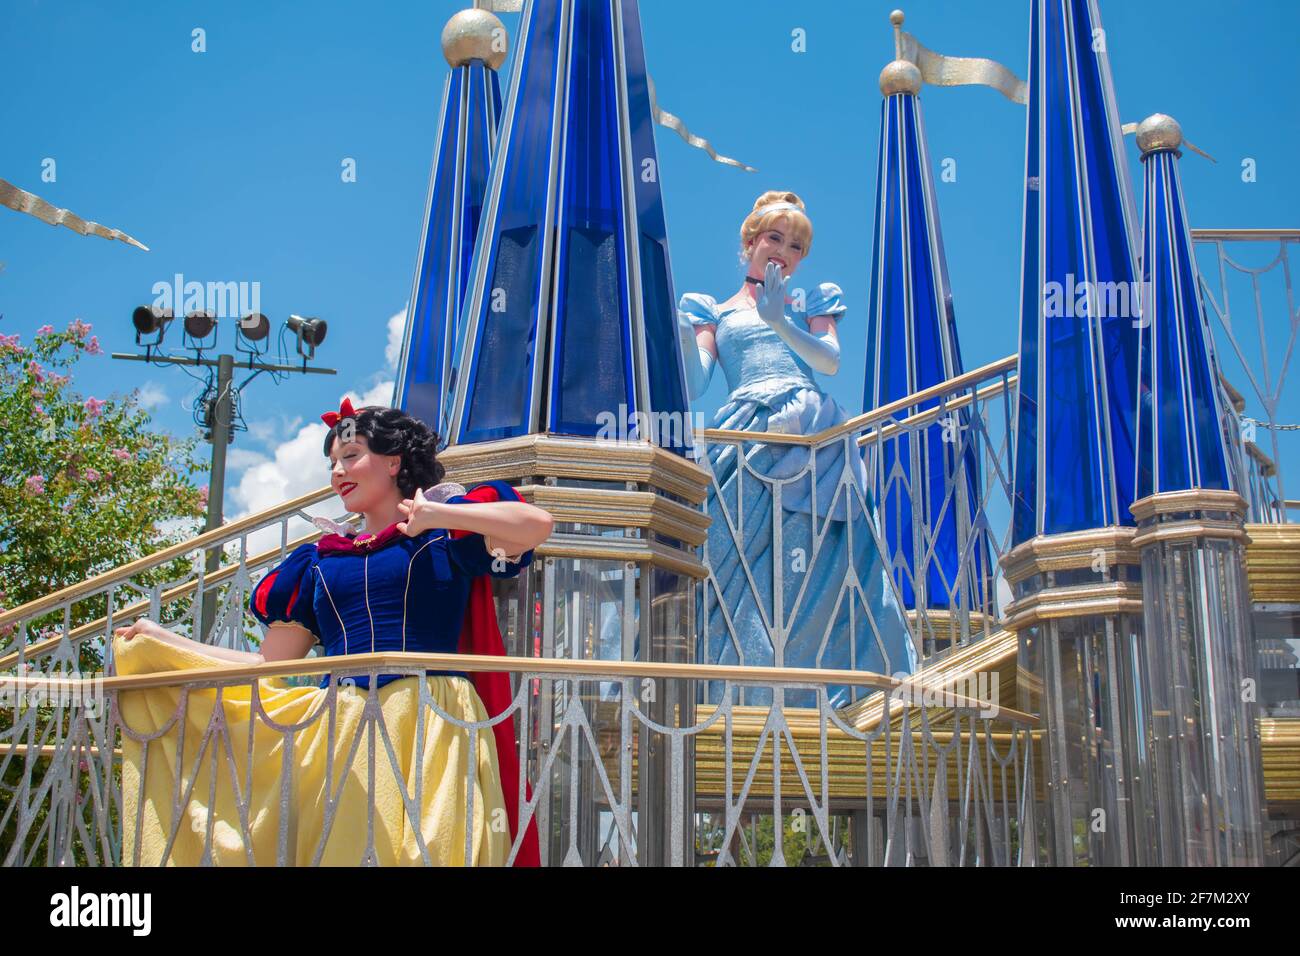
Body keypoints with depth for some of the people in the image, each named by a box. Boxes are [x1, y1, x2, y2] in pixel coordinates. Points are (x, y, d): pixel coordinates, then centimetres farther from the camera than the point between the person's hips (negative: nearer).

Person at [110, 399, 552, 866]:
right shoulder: (321, 561, 20)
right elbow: (266, 667, 19)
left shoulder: (443, 534, 8)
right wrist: (161, 642, 21)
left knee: (428, 852, -12)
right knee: (338, 850, -3)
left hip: (431, 733, -4)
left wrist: (436, 515, -5)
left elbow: (536, 524, -9)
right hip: (340, 735, 4)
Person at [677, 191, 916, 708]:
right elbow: (694, 384, 7)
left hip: (813, 432, 1)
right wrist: (684, 333, -10)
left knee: (822, 560, -13)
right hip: (748, 438, -1)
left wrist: (779, 321, -11)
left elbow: (831, 360, 4)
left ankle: (816, 684, -12)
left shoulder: (811, 301, 25)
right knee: (741, 560, -13)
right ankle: (744, 689, -13)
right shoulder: (716, 312, 23)